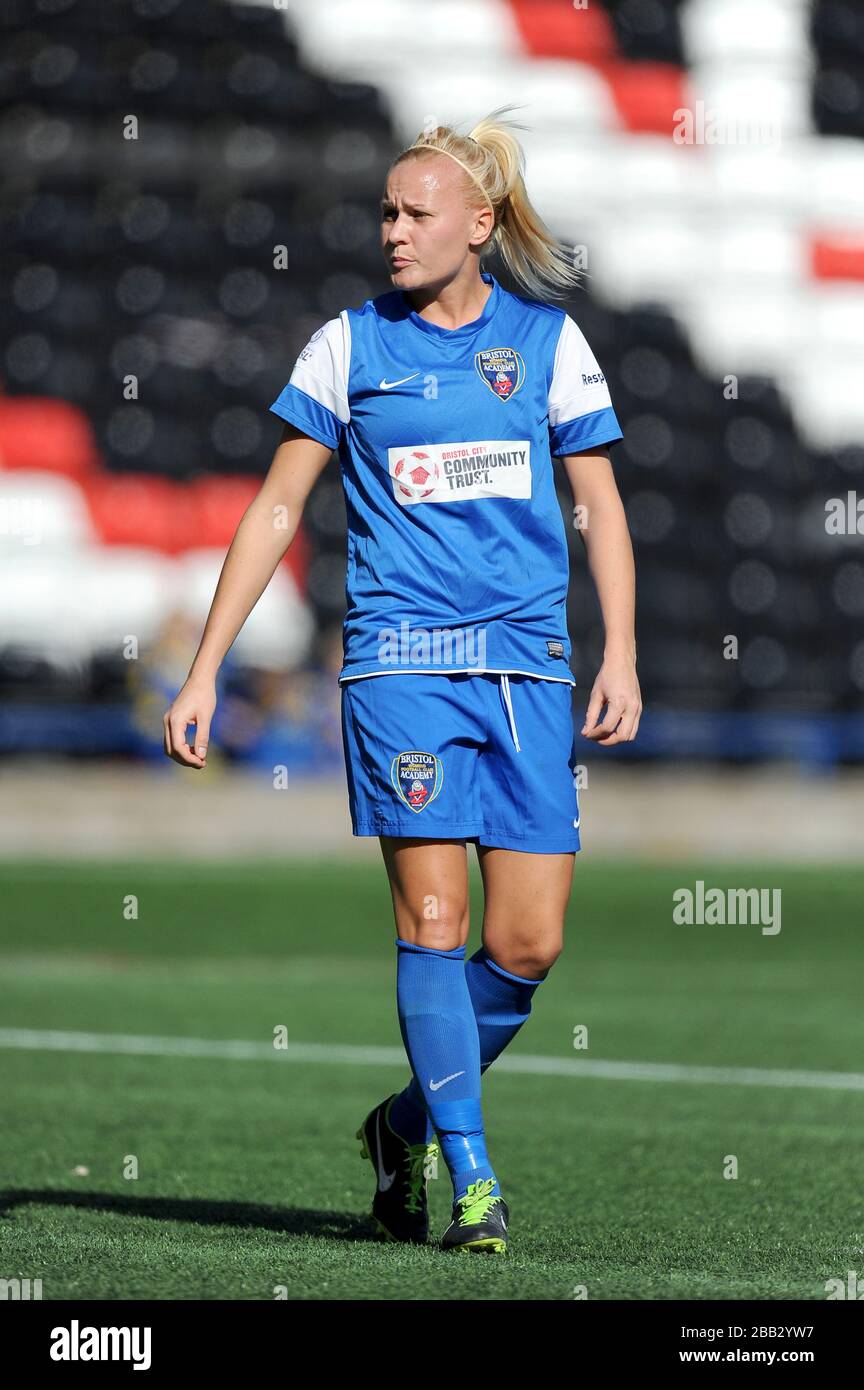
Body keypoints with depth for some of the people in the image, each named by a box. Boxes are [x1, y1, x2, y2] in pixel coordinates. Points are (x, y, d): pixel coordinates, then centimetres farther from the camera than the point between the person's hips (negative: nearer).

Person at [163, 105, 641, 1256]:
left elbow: (600, 510, 9)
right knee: (435, 916, -11)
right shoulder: (350, 346, 6)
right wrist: (204, 672, 4)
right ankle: (469, 1172, -4)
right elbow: (276, 511, 9)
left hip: (528, 665, 2)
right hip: (401, 656, -2)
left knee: (528, 943, -3)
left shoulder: (548, 339, 8)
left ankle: (409, 1121, 20)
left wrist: (621, 658, -4)